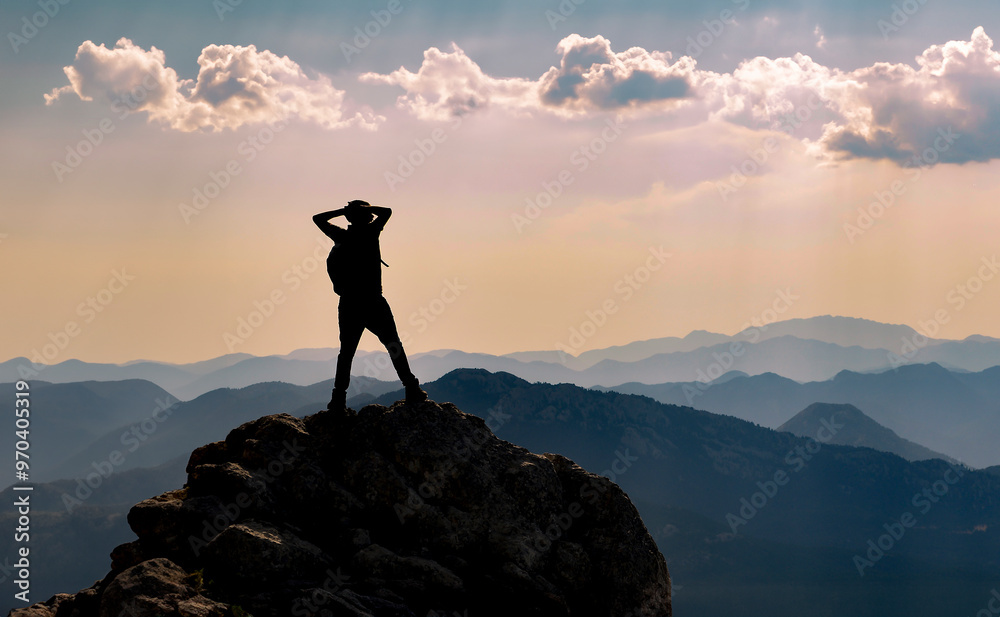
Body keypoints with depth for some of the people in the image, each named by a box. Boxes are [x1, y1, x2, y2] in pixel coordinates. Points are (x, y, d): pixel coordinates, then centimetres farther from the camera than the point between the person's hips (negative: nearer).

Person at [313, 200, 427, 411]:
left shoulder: (342, 236, 3)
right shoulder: (370, 232, -6)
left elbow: (318, 218, 17)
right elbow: (387, 211, 7)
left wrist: (343, 211, 13)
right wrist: (364, 208, 9)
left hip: (349, 304, 3)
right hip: (373, 302, -3)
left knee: (346, 351, 7)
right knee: (394, 346, 7)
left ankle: (339, 397, -1)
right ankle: (411, 390, 5)